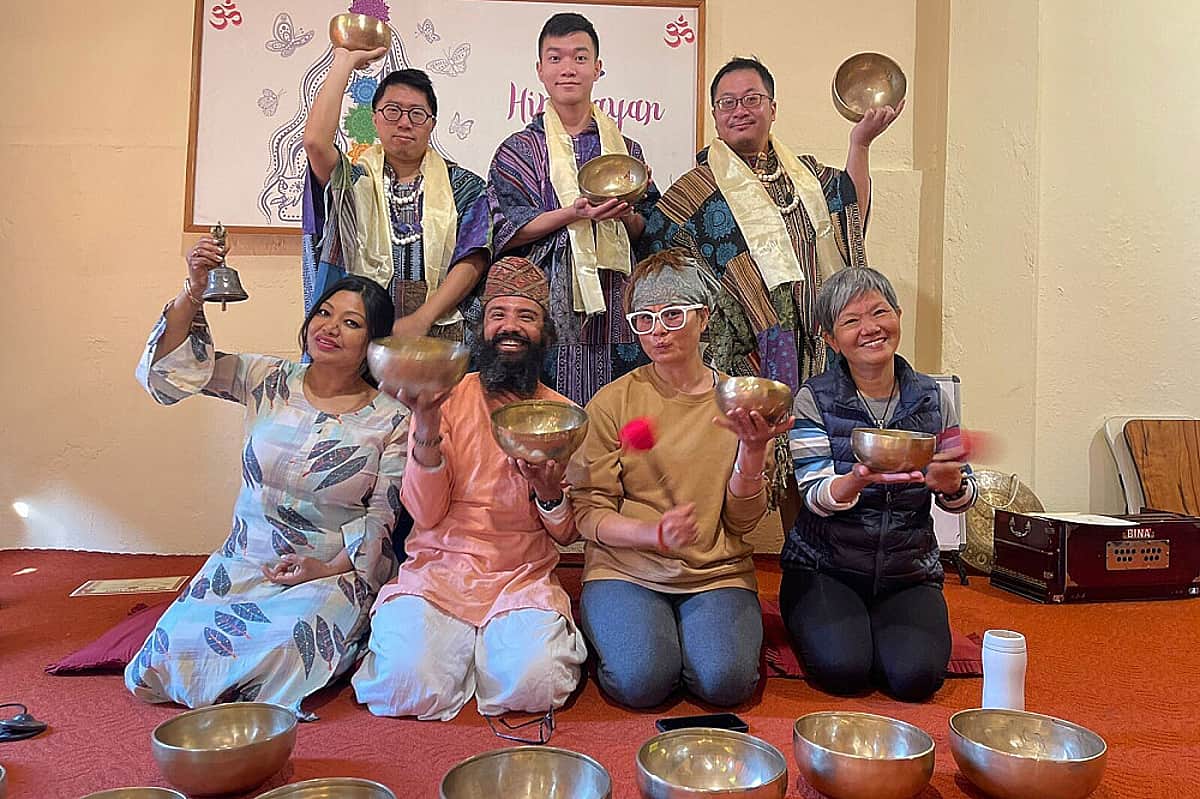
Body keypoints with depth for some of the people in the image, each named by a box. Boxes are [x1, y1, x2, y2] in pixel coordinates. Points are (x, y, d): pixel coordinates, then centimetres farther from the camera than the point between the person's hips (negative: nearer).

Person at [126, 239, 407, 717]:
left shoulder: (390, 420, -6)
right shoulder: (270, 382, 1)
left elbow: (381, 519, -4)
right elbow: (179, 365, -3)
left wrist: (330, 567, -16)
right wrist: (193, 291, -17)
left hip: (338, 569, -3)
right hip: (246, 561, 3)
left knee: (288, 646, -29)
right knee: (174, 650, -12)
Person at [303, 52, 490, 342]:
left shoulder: (464, 187, 12)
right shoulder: (354, 180, 13)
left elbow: (472, 262, 2)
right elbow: (315, 141, -8)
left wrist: (420, 320, -10)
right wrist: (345, 60, 2)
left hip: (438, 333, 0)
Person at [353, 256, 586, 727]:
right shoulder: (449, 399, 0)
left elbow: (568, 534, 6)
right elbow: (426, 514, -8)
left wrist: (549, 492, -17)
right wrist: (426, 427, -23)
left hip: (522, 578, 1)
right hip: (438, 570, 0)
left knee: (533, 683, -26)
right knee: (409, 686, -24)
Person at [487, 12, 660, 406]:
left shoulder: (626, 149, 14)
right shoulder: (518, 150, 6)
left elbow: (645, 233, 13)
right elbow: (504, 233, -4)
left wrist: (625, 214, -9)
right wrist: (574, 214, -16)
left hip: (613, 308, 3)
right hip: (547, 306, -2)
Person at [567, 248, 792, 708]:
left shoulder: (739, 403, 3)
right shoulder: (611, 403, -1)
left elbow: (742, 521, 1)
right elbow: (588, 513, -3)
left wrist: (753, 449, -16)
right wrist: (656, 533, -21)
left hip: (717, 572, 2)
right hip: (626, 569, -1)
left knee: (726, 681, -23)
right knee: (642, 680, -25)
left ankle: (690, 633, 8)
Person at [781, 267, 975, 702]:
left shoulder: (931, 398, 2)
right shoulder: (814, 399, -7)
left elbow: (962, 498, 5)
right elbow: (816, 498, -14)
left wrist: (950, 484, -20)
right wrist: (858, 480, -37)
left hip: (909, 573, 2)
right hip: (824, 569, -2)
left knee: (916, 675, -20)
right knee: (843, 669, -23)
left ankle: (873, 626, 13)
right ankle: (822, 624, 11)